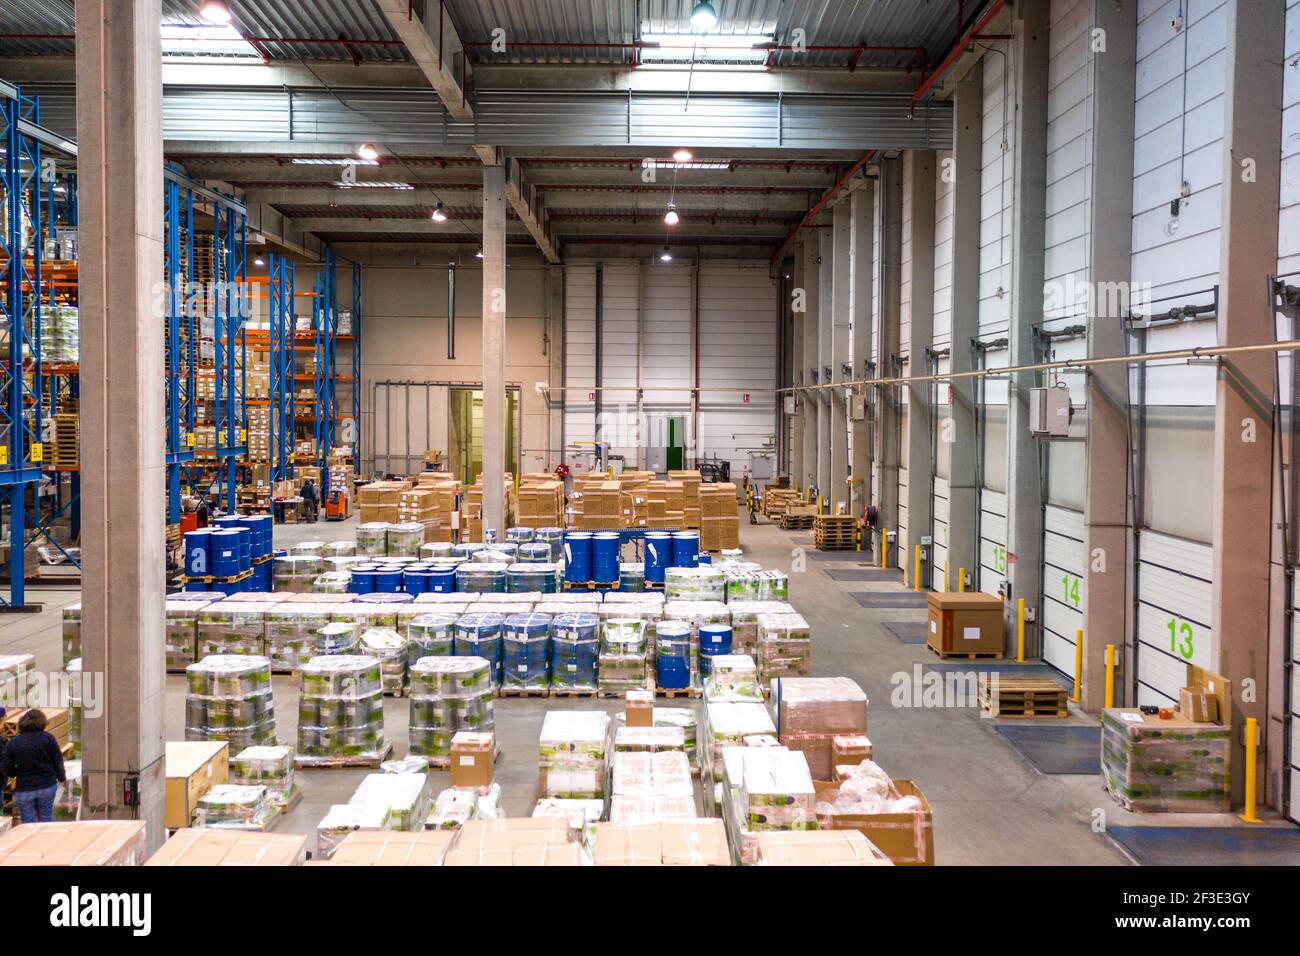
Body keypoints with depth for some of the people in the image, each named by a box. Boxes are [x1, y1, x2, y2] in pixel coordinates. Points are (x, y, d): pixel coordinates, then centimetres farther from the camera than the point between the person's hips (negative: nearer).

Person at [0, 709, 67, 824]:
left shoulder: (13, 743, -3)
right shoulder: (48, 738, -5)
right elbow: (58, 761, -2)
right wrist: (62, 777, 15)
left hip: (24, 789, 0)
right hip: (47, 785, 0)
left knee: (27, 823, 6)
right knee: (46, 819, 14)